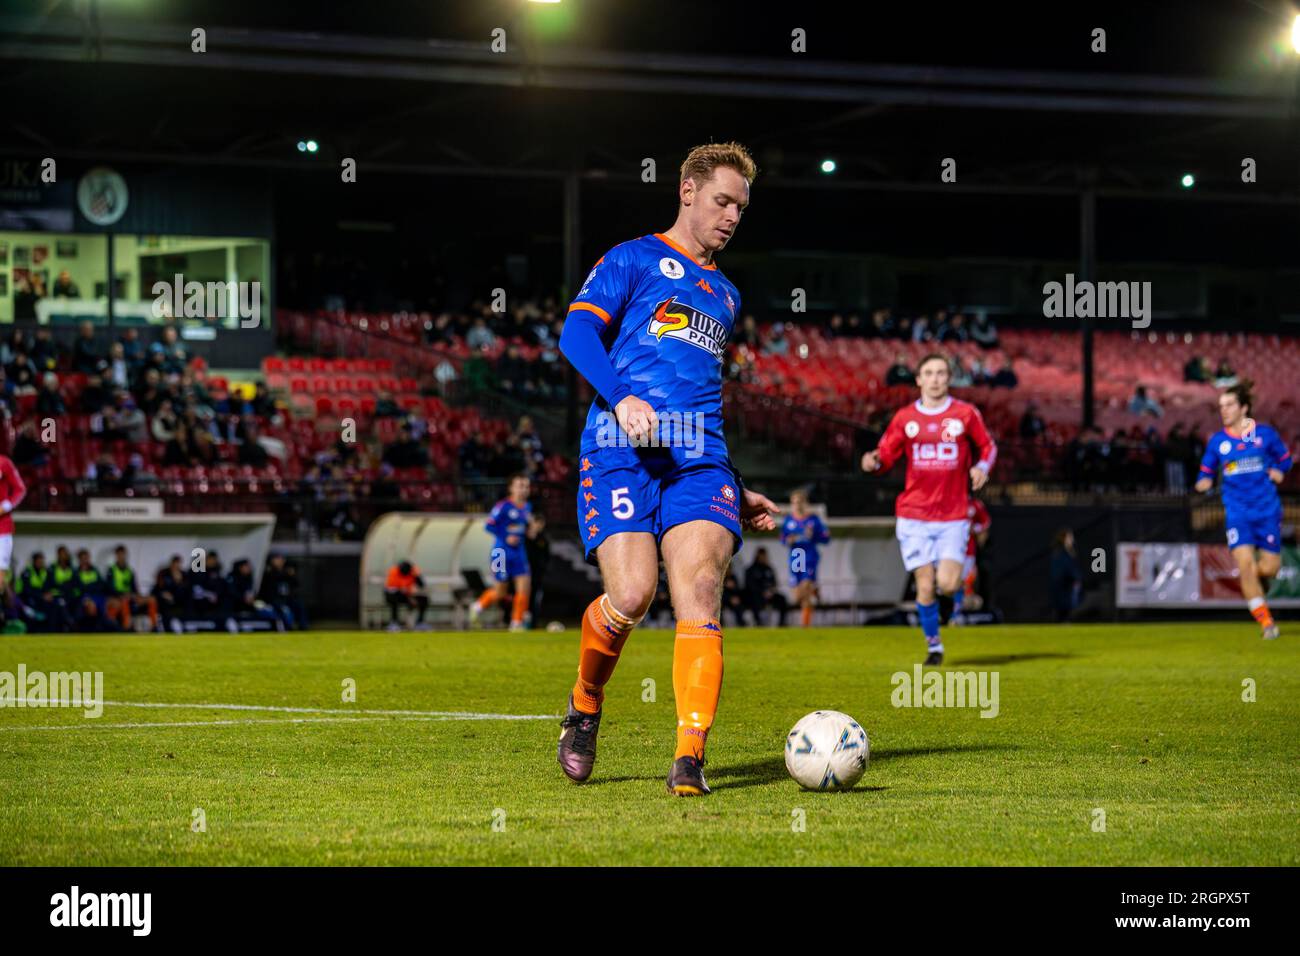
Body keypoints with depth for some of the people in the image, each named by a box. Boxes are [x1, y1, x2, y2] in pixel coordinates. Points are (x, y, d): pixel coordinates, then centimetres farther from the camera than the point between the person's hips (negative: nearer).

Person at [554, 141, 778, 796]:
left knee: (700, 591, -18)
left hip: (700, 460, 5)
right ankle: (584, 709, 11)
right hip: (621, 452, -5)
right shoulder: (632, 260, 10)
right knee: (631, 597, -19)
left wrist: (738, 492, 32)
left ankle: (689, 759, -24)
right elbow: (578, 333, -4)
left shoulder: (725, 294, 29)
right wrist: (622, 398, -21)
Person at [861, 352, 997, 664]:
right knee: (925, 586, -4)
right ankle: (933, 644, 15)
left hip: (954, 516, -1)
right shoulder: (904, 418, 4)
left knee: (947, 585, -13)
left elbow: (988, 446, 12)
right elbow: (886, 454, 8)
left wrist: (982, 467, -10)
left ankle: (951, 574, 25)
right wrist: (874, 461, -15)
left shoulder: (966, 413, 1)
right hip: (914, 515, 1)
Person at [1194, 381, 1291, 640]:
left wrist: (1278, 470, -8)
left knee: (1269, 567, -3)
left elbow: (1285, 458, 13)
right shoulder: (1217, 441, 2)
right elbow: (1207, 471, 11)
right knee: (1245, 564, -14)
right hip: (1237, 512, 0)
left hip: (1267, 510, 0)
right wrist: (1204, 482, -11)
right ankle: (1266, 622, -2)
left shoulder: (1265, 433, -1)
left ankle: (1259, 583, 36)